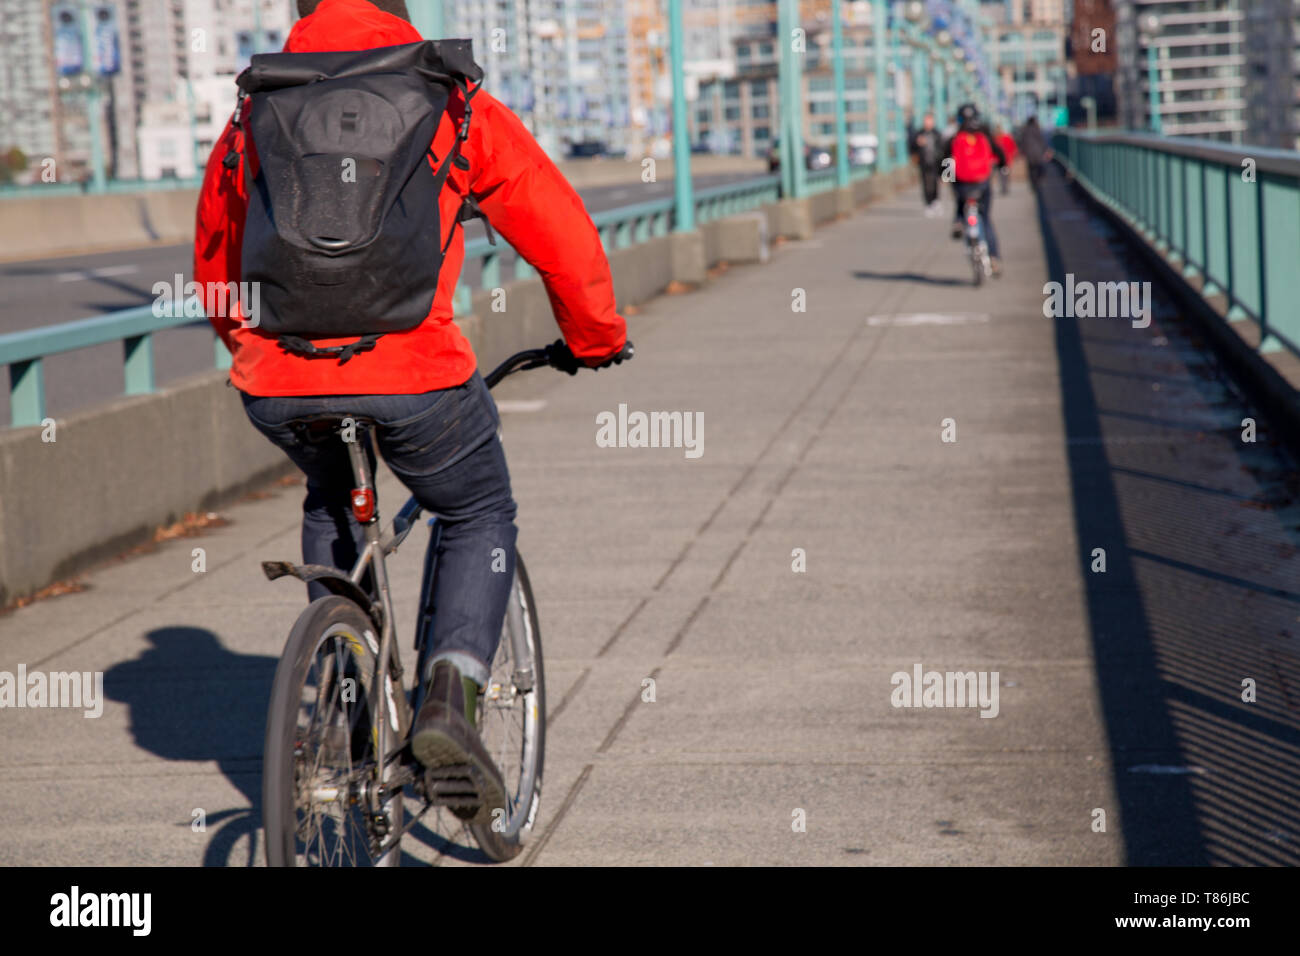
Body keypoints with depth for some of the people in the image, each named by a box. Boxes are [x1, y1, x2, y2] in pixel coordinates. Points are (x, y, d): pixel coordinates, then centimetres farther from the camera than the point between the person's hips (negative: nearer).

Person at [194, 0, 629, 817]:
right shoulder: (451, 103, 10)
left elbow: (214, 272, 29)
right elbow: (559, 228, 12)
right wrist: (597, 338, 27)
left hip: (276, 383, 3)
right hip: (410, 371, -3)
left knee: (331, 501, 34)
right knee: (480, 519, 22)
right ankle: (452, 697, 0)